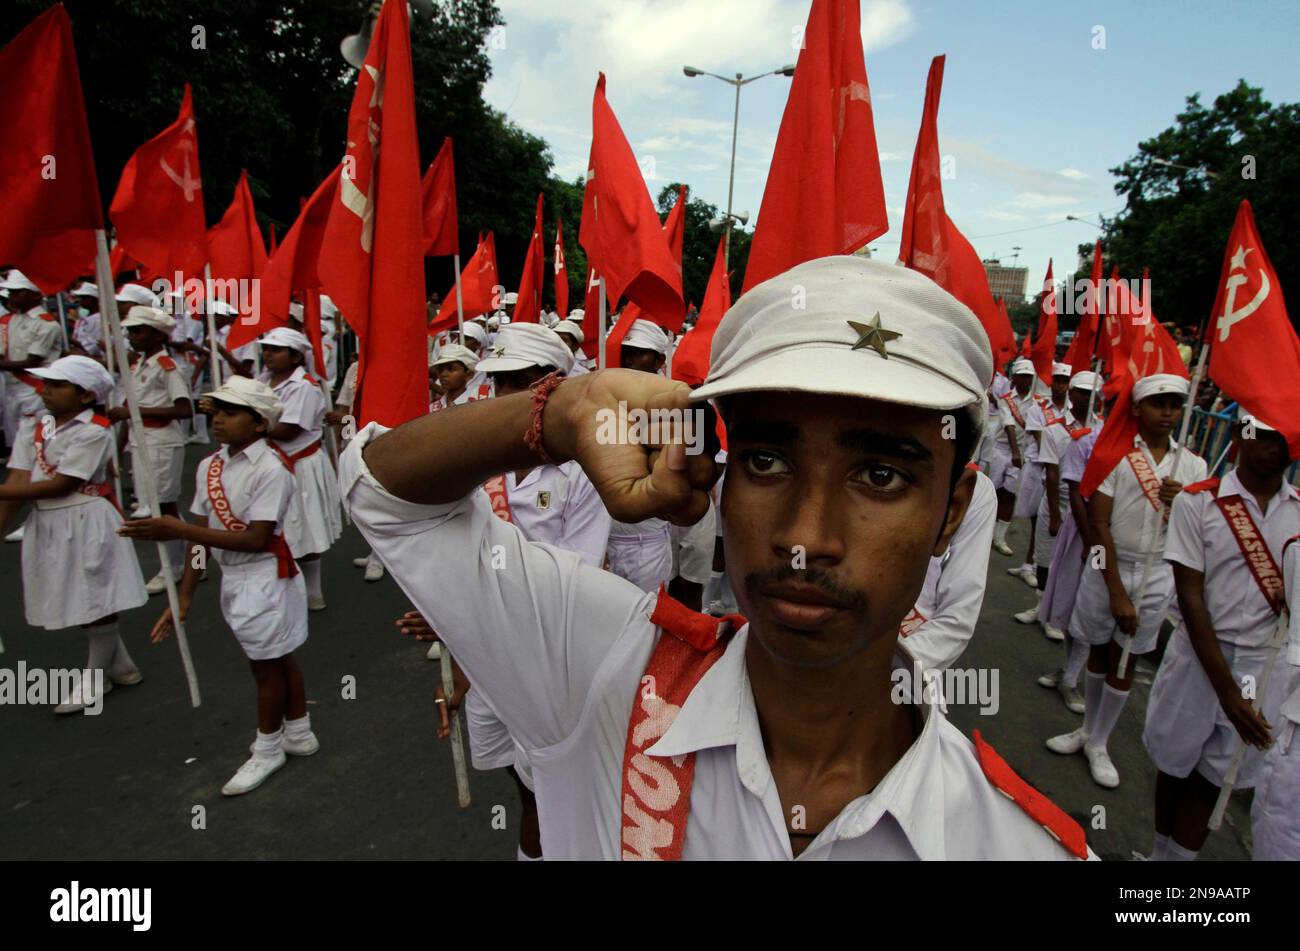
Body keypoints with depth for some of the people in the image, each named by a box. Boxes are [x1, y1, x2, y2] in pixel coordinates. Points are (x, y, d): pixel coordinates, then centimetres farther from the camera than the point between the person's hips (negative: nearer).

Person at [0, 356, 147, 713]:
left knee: (95, 598, 5)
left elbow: (61, 485, -19)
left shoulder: (93, 431, -15)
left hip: (87, 521, -8)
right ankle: (121, 664, 32)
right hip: (48, 523, 8)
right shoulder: (37, 429, 7)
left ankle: (96, 678, 23)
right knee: (70, 598, 15)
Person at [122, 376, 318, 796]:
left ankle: (268, 750, 31)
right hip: (232, 577, 7)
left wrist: (178, 529, -26)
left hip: (266, 577, -7)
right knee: (276, 659, 20)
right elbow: (201, 534, 4)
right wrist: (184, 596, 1)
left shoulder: (270, 469, -21)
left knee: (266, 664, 9)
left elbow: (256, 540, -25)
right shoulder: (208, 467, 2)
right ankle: (298, 734, 39)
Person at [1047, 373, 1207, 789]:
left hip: (1157, 575, 2)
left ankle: (1098, 744, 24)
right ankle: (1087, 729, 30)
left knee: (1126, 660, 10)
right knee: (1099, 651, 11)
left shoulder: (1193, 466, 3)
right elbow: (1099, 525, -11)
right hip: (1109, 566, -2)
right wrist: (1116, 591, -13)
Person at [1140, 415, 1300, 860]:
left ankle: (1175, 856, 28)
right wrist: (1226, 688, -15)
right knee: (1175, 764, 14)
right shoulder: (1198, 502, -9)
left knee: (1214, 777, 13)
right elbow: (1190, 598, -11)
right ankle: (1160, 850, 35)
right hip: (1201, 655, -2)